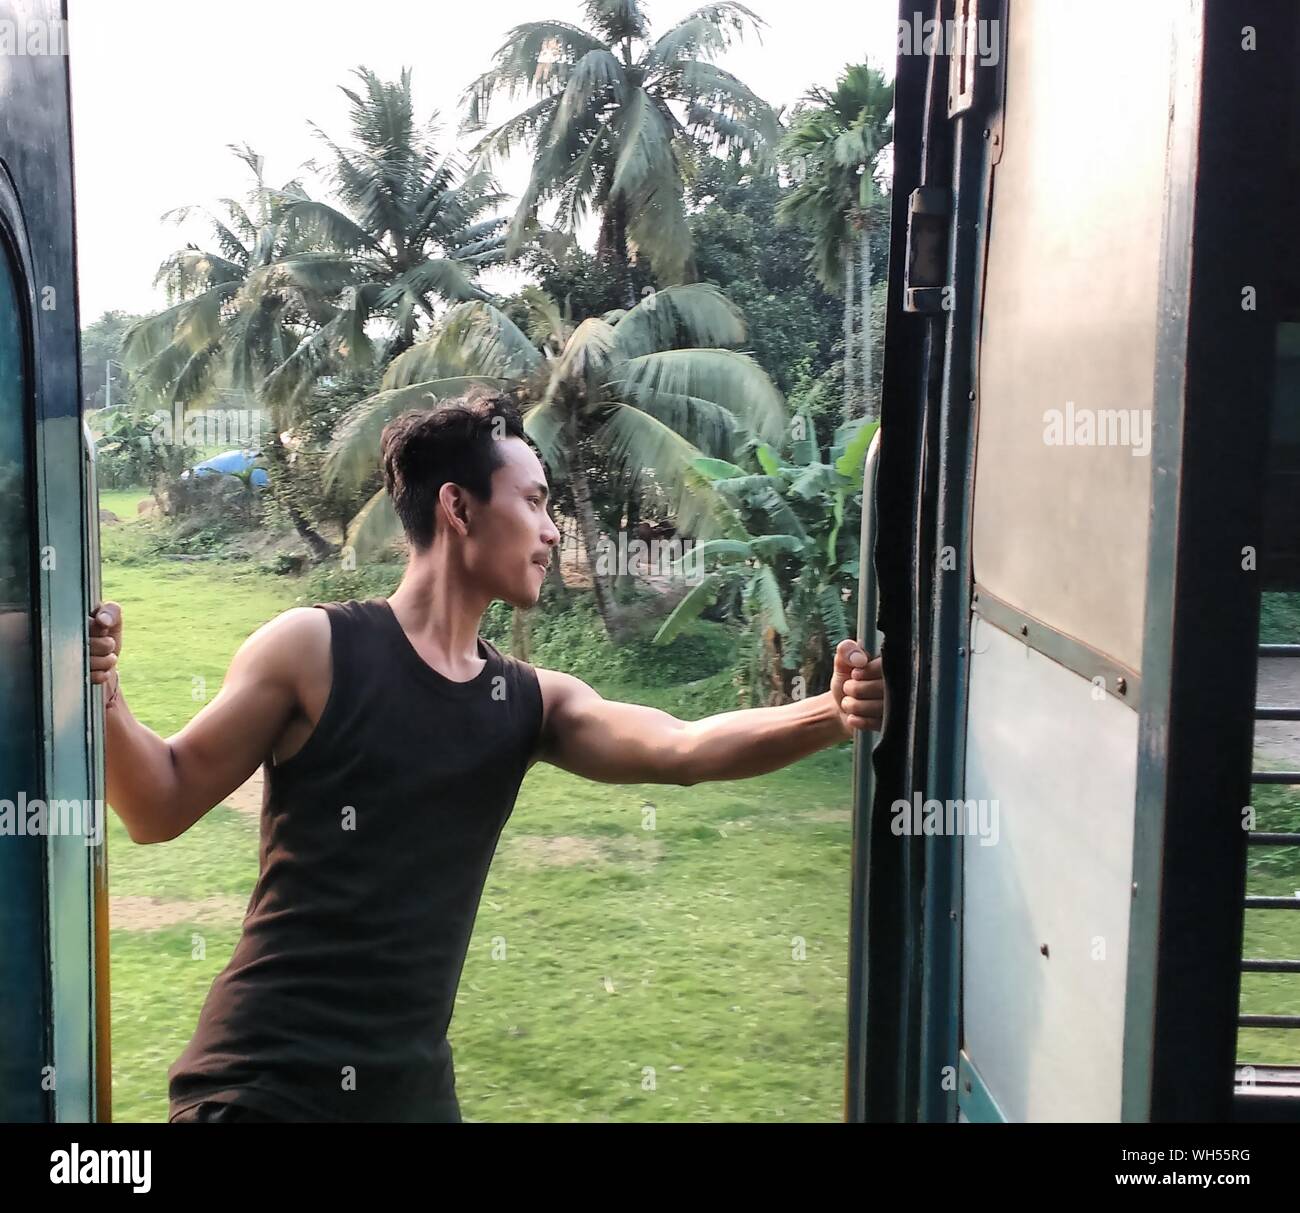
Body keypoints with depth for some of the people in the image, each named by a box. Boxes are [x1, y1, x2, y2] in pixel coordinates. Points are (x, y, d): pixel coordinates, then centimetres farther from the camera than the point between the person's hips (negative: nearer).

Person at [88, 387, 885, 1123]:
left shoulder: (532, 702, 3)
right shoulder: (311, 649, -9)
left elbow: (683, 749, -11)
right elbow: (161, 809, -4)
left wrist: (828, 715, -26)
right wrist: (103, 698, -22)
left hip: (412, 1087, 6)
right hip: (265, 1080, -5)